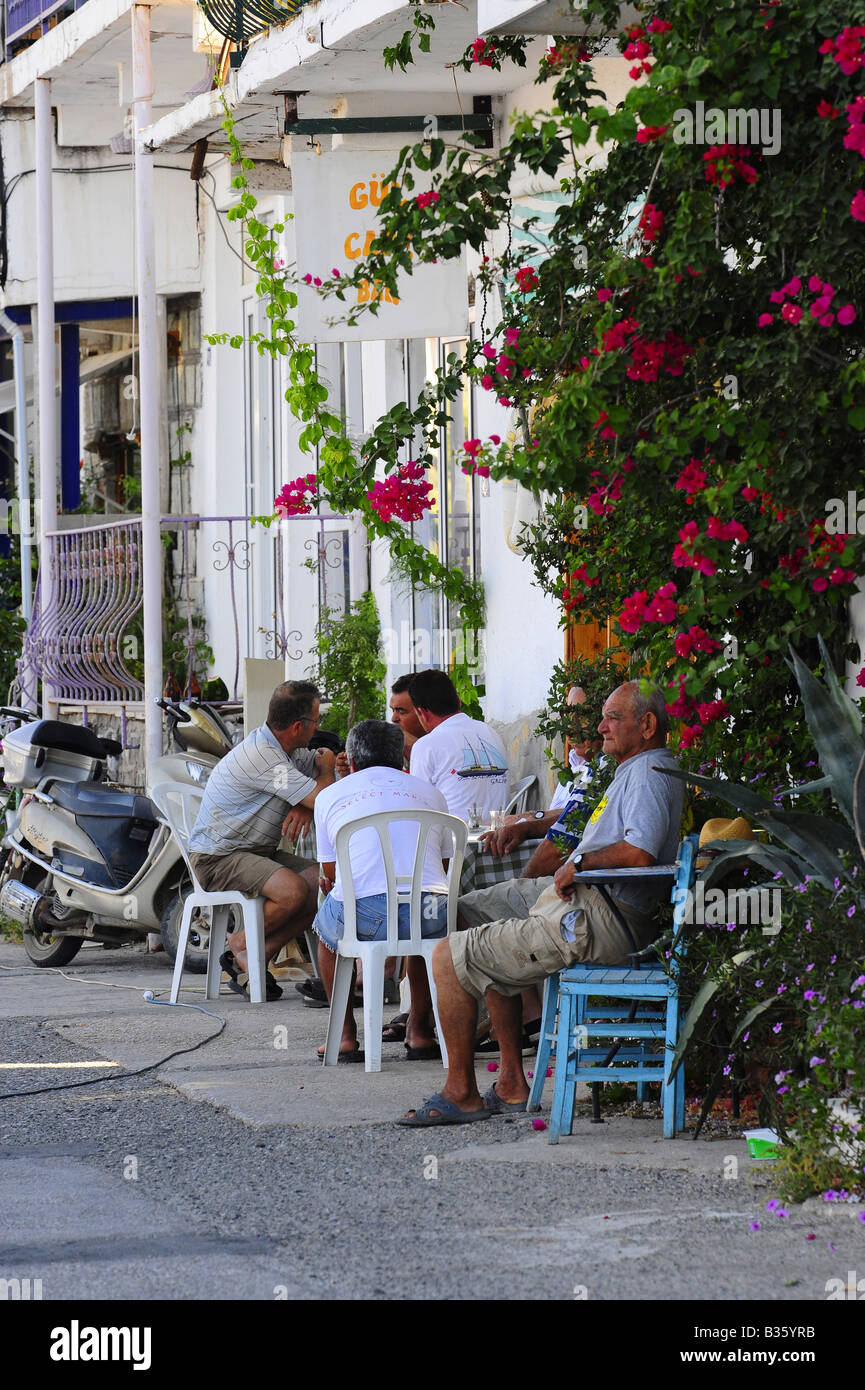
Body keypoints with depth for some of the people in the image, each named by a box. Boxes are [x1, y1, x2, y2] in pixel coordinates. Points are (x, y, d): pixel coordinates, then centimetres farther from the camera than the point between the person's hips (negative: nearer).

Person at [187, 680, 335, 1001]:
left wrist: (304, 807, -6)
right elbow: (323, 797, -24)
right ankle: (240, 945, -4)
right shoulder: (261, 757, -24)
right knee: (293, 890, -32)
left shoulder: (285, 747, 7)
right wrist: (326, 767, 0)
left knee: (323, 883, -11)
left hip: (255, 852, 10)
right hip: (218, 857, -10)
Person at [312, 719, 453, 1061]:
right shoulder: (428, 792, 24)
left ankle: (346, 1035, 29)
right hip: (429, 914, 2)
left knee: (326, 926, 33)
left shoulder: (330, 795, 19)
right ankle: (418, 1031, 34)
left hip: (365, 916, -2)